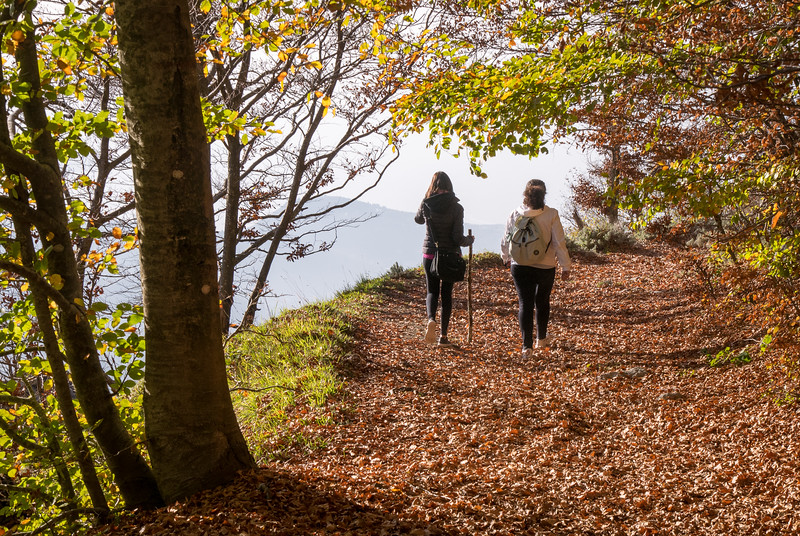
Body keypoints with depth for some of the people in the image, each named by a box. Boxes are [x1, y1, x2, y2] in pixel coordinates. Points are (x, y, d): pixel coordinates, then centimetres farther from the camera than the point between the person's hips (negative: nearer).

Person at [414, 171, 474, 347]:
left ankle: (431, 319, -20)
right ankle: (443, 336, 16)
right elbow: (458, 238, -14)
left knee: (432, 291, 11)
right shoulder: (456, 208, -12)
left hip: (430, 254, 1)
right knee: (446, 293, 12)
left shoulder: (426, 205, -7)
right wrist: (470, 240, 7)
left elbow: (418, 220, 17)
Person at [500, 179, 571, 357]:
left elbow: (506, 239, 5)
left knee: (525, 304, 4)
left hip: (520, 267, 0)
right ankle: (541, 339, 38)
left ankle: (527, 346, -3)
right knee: (542, 302, 20)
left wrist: (506, 257, 24)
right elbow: (559, 242, -8)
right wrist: (565, 266, 2)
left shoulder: (515, 214, -5)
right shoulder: (551, 214, -11)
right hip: (545, 267, 0)